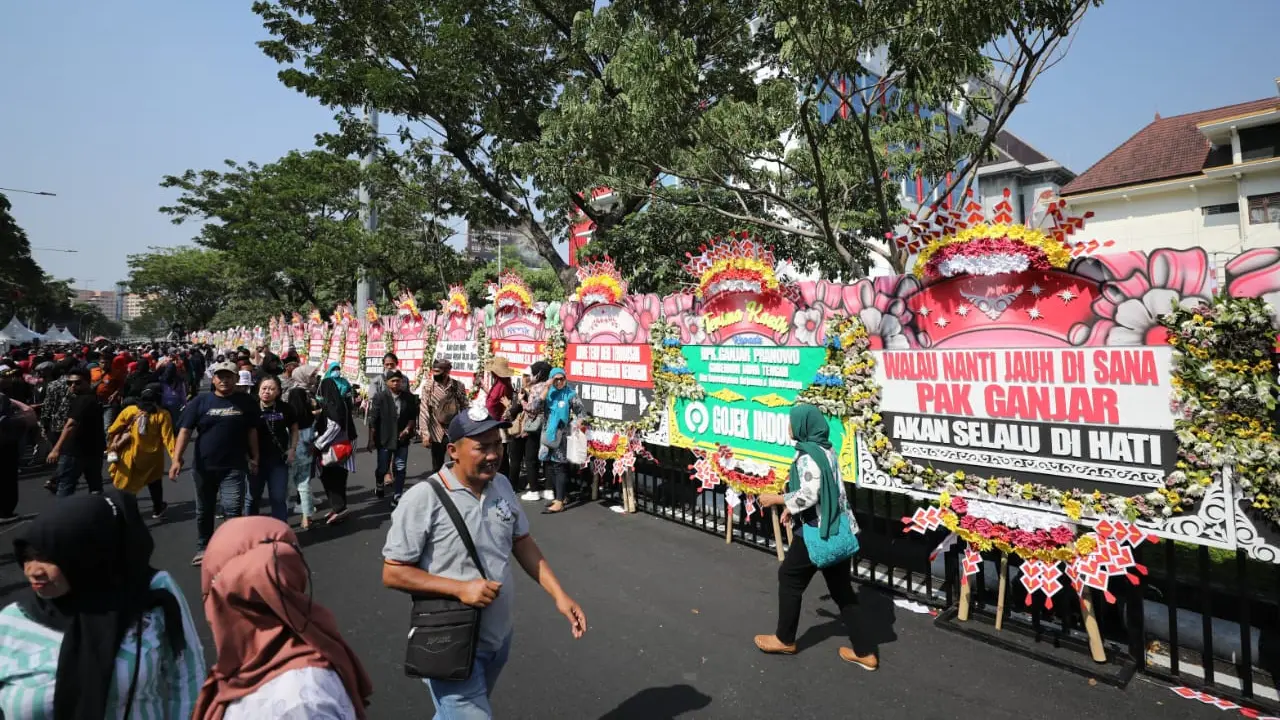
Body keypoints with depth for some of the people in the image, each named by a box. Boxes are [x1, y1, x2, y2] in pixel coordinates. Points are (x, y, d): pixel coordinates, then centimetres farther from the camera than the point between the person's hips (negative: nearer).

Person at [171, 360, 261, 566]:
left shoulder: (246, 402, -1)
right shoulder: (201, 401, -2)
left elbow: (252, 431, 6)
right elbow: (185, 430, -5)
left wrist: (254, 458, 5)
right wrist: (177, 458, -13)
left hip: (234, 466, -2)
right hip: (204, 465, 2)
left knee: (233, 509, -8)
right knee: (204, 510, 15)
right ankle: (203, 547, 30)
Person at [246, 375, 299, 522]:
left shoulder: (285, 408, -4)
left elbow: (294, 429, 10)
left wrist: (292, 449, 1)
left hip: (279, 459, 1)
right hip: (256, 459, -1)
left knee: (279, 498, 8)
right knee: (252, 497, 13)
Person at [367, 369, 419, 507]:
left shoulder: (409, 397, -3)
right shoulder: (380, 397, -9)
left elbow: (413, 416, 7)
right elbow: (373, 420, -7)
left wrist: (407, 429, -10)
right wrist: (371, 439, -7)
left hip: (402, 439, 2)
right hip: (384, 439, -1)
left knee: (400, 469, 1)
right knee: (383, 468, 11)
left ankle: (396, 499, 9)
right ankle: (378, 484, 44)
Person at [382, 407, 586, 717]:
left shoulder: (502, 485, -1)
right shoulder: (424, 499, -20)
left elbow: (522, 542, 8)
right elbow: (392, 573, -16)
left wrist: (559, 595, -1)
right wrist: (460, 589, -25)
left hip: (499, 637, 7)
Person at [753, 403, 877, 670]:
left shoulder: (808, 456, -19)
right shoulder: (826, 450, 11)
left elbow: (809, 495, -25)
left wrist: (777, 499, -13)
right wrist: (792, 508, 16)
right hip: (837, 528, 9)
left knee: (789, 577, 10)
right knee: (841, 588, 13)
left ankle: (785, 639, 25)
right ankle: (864, 652, 16)